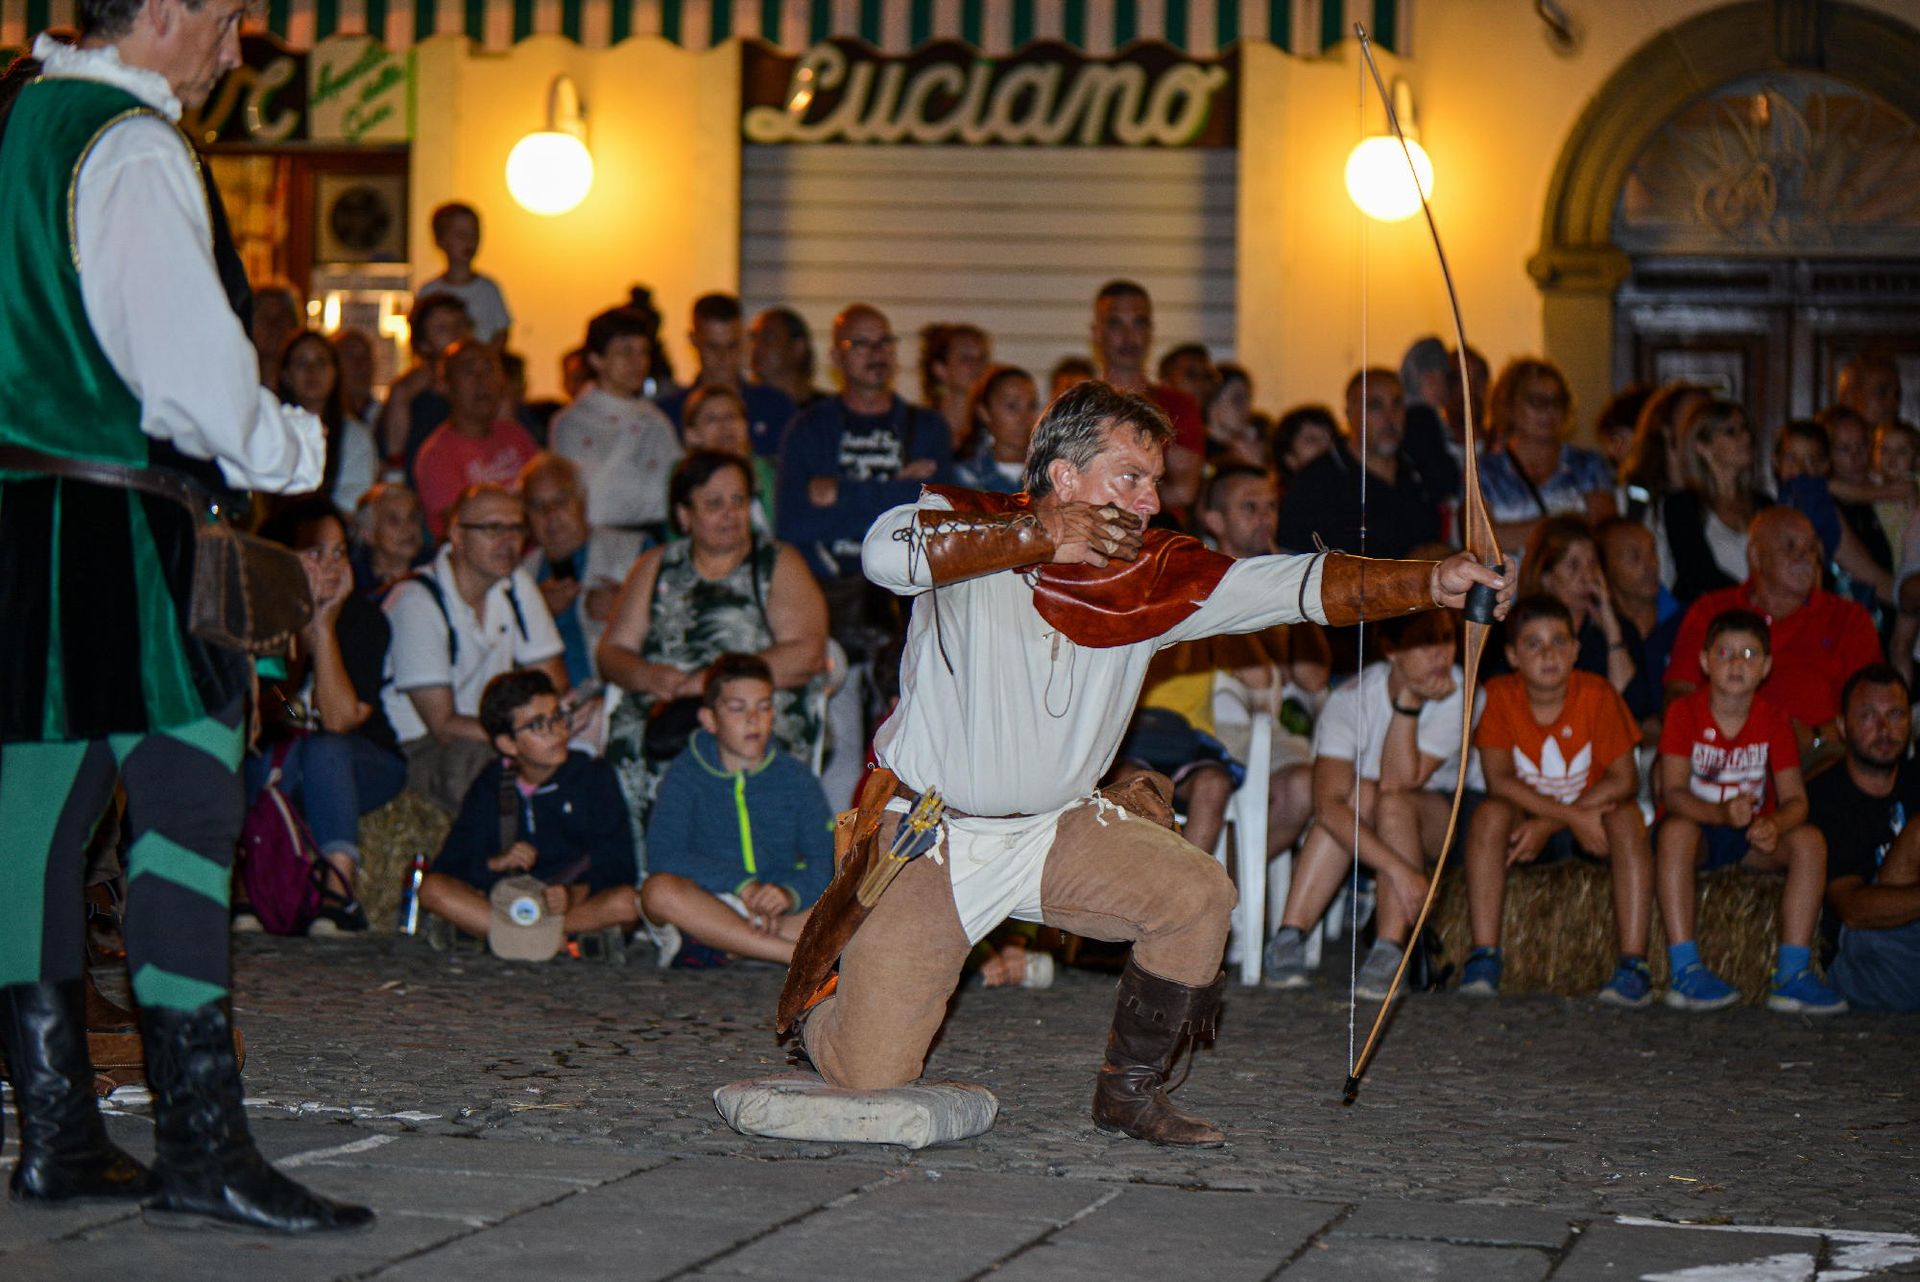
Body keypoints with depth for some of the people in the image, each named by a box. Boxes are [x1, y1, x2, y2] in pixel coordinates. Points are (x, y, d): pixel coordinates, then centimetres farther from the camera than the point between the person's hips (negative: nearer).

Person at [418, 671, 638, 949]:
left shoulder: (594, 777, 5)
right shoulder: (488, 788, 9)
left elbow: (617, 864, -4)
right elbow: (449, 867, 5)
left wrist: (575, 893, -23)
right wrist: (493, 864, -16)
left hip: (582, 900, -1)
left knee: (627, 902, -33)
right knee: (432, 889, -23)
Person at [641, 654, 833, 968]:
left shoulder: (797, 780, 10)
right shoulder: (686, 775, 4)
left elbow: (828, 862, -1)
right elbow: (663, 855, -11)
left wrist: (790, 893, -23)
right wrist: (740, 885, -22)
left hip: (782, 914, 1)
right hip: (708, 904, -1)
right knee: (659, 889, -33)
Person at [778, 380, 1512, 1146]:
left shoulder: (1154, 576, -4)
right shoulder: (970, 526, -14)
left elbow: (1301, 587, -13)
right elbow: (883, 553, -36)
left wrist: (1430, 583, -27)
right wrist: (1039, 539, -31)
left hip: (1057, 827, 4)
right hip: (927, 836, -4)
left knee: (1198, 893, -19)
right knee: (868, 1074, -9)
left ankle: (1130, 1091, 1)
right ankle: (824, 973, 28)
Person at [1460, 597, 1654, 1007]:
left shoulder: (1598, 694, -12)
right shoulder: (1497, 695, -11)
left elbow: (1624, 780, -16)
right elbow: (1499, 781, -20)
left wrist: (1548, 824, -24)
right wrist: (1575, 817, -29)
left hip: (1590, 832, 0)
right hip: (1527, 821, 0)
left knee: (1627, 817, -31)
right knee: (1491, 813, -30)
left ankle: (1633, 963, -36)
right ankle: (1484, 955, -33)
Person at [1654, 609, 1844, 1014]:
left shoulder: (1774, 720, -2)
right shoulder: (1685, 712, -9)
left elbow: (1795, 798, -10)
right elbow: (1673, 793, -18)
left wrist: (1774, 825, -35)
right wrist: (1722, 813, -38)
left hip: (1754, 836, 3)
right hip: (1699, 831, -3)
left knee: (1810, 840, -24)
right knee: (1676, 830, -36)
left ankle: (1792, 974, -28)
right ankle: (1684, 970, -39)